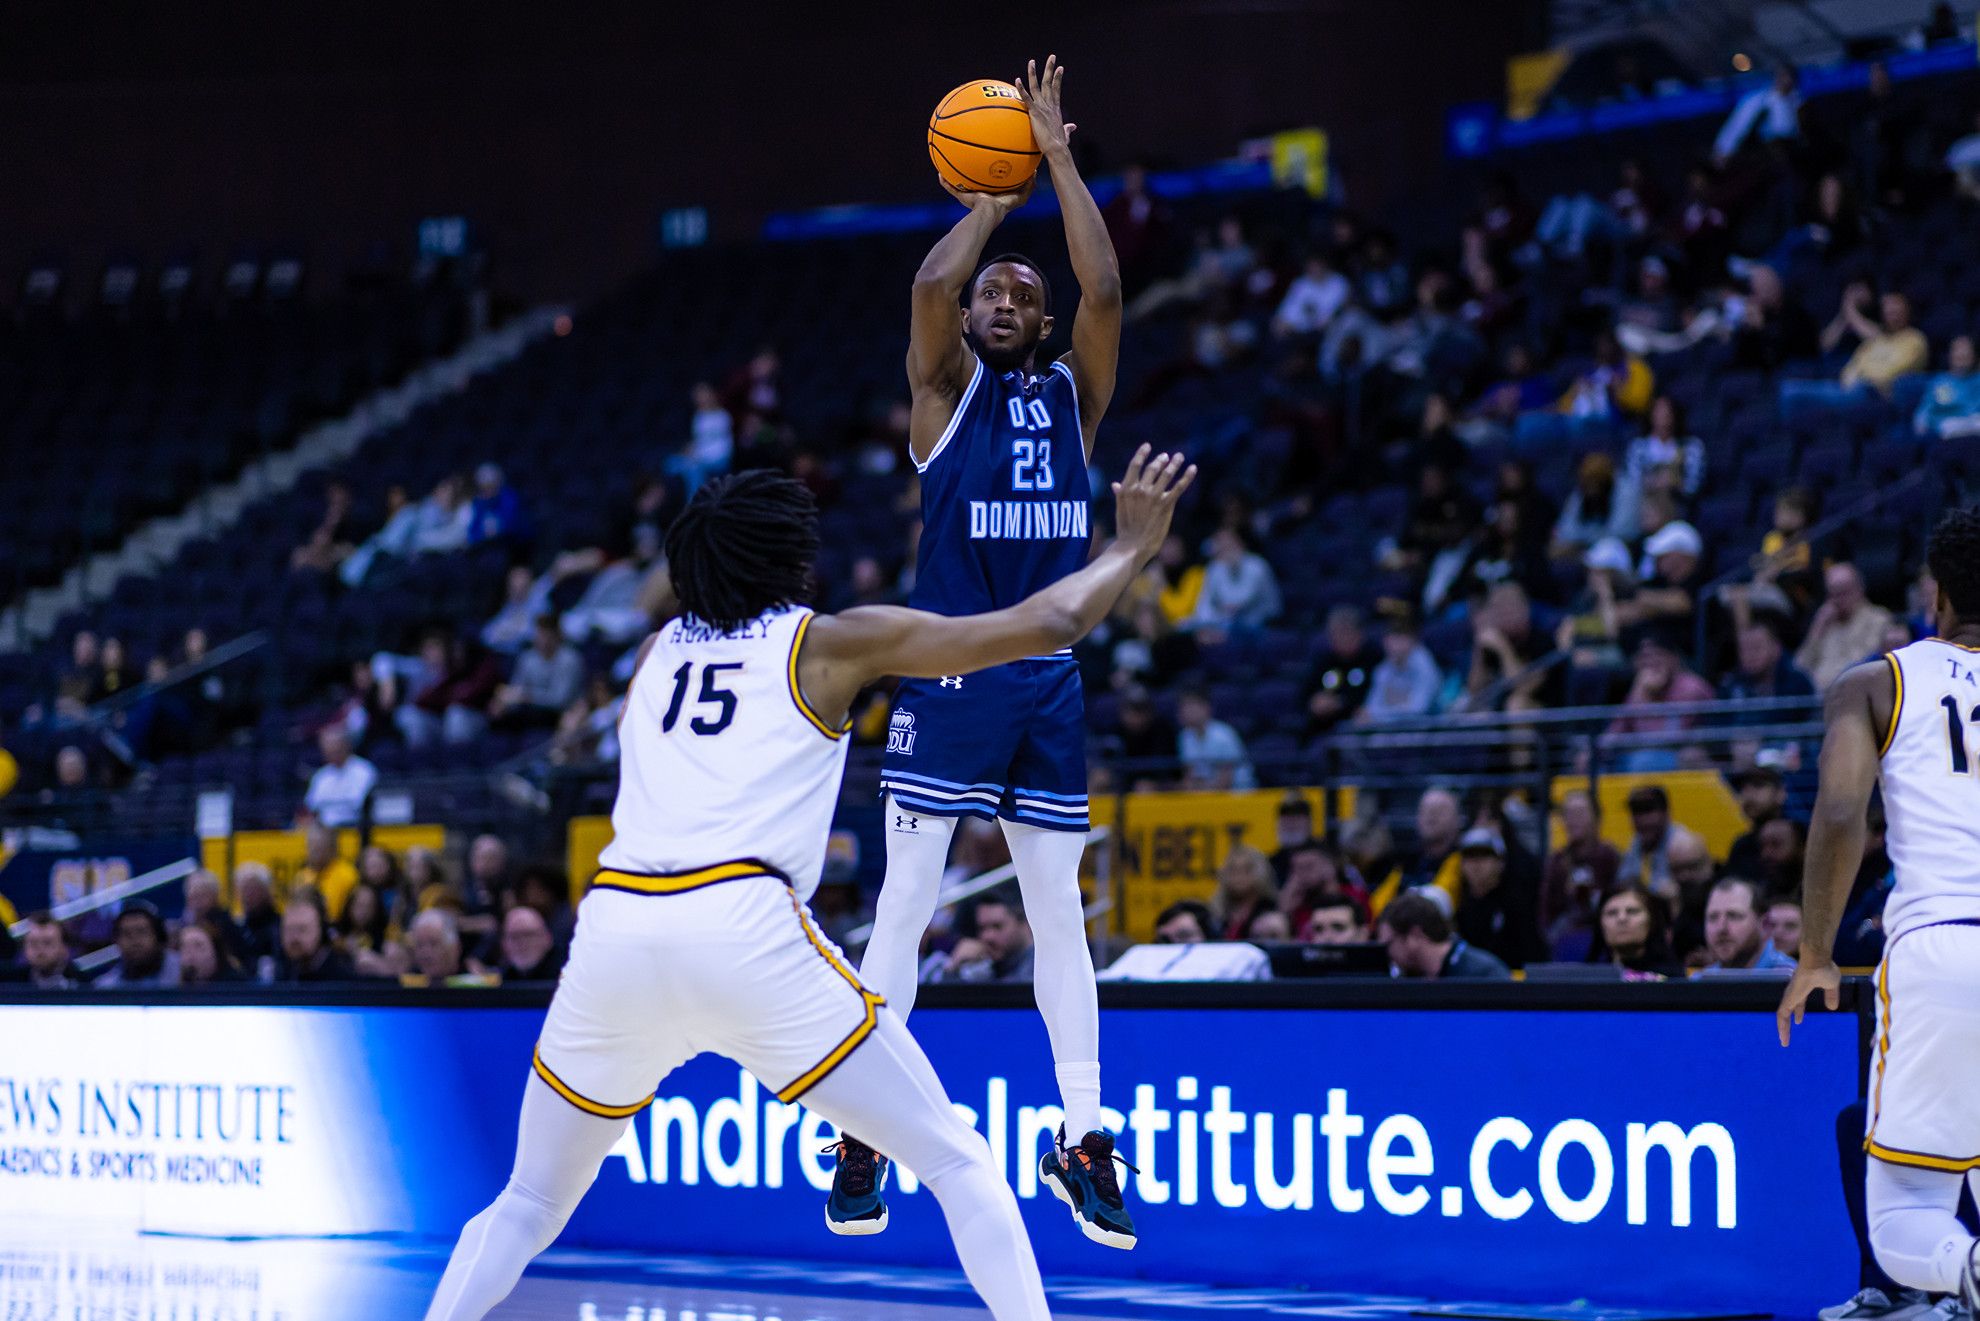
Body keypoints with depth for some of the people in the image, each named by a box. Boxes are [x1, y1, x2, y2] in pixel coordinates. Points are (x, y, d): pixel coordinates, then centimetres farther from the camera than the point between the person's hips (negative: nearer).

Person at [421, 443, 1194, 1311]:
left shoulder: (658, 651, 26)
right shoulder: (832, 643, 14)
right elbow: (1047, 626, 12)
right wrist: (1131, 546, 28)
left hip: (614, 924, 4)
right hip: (743, 925, -4)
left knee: (528, 1208, 20)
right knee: (955, 1164, 6)